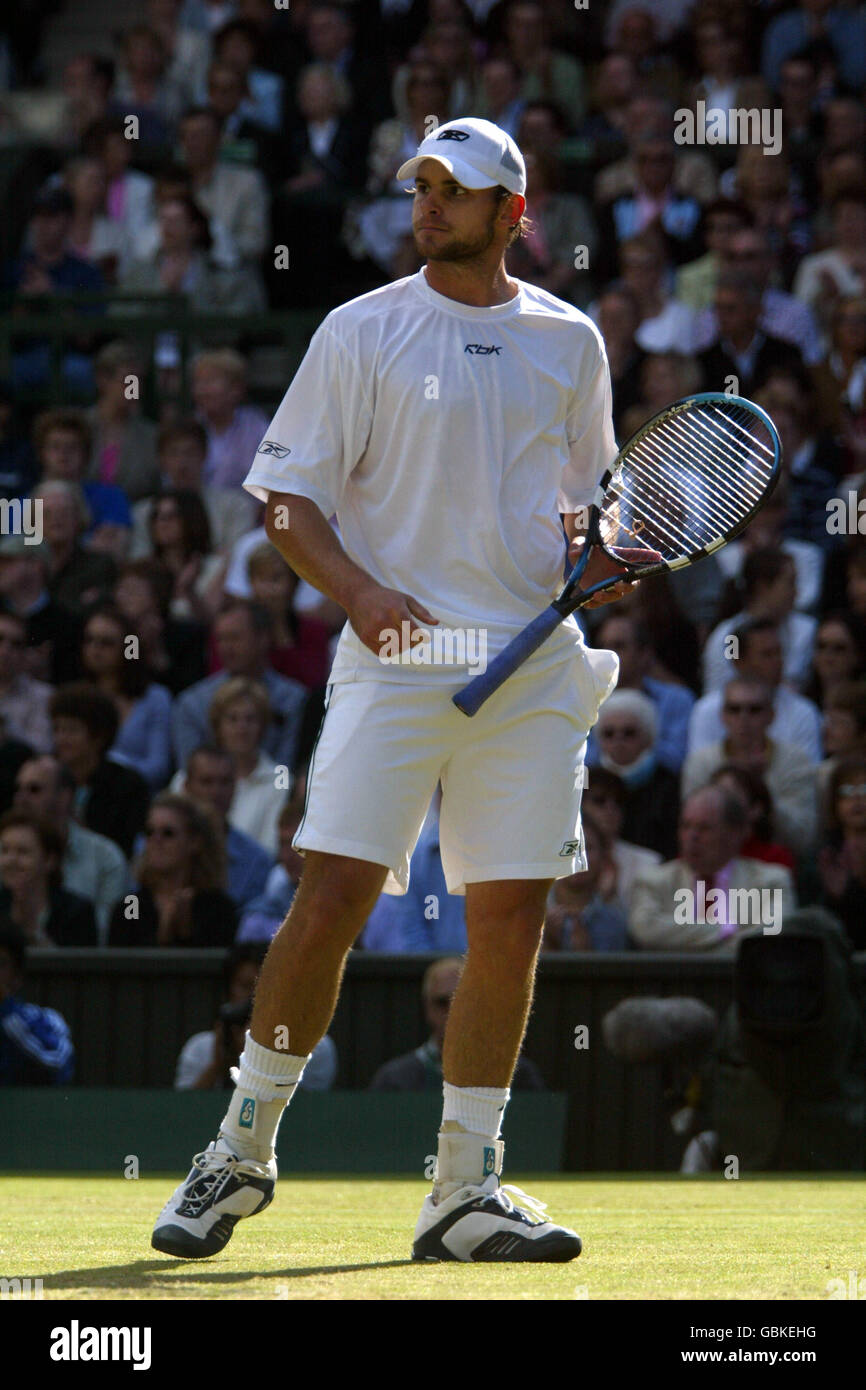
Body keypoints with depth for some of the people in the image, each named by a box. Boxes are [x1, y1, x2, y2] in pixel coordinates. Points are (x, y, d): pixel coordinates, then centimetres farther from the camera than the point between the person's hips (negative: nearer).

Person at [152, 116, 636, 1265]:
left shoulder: (569, 341, 13)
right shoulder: (362, 332, 2)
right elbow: (287, 495, 0)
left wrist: (597, 560, 3)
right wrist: (359, 587, -17)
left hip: (534, 669, 3)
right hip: (398, 655, -3)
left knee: (511, 919, 0)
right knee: (334, 897, -12)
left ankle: (466, 1192, 8)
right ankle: (243, 1149, 3)